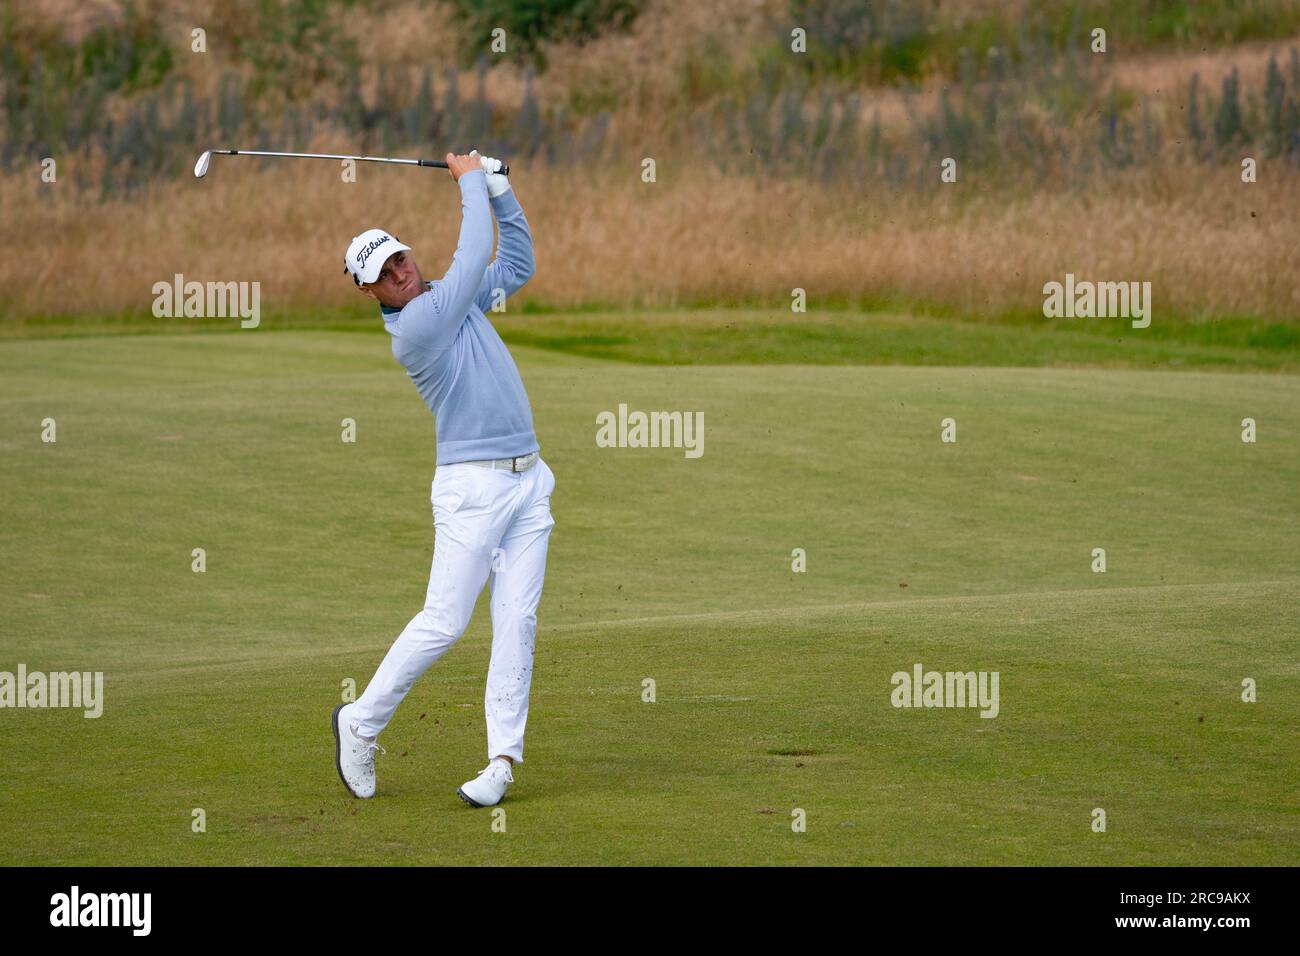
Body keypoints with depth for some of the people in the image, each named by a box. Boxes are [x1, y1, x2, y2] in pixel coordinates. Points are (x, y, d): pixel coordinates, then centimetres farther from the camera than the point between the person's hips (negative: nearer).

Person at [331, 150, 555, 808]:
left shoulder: (454, 300, 12)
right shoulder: (414, 328, -14)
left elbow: (517, 263, 21)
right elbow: (475, 253, -13)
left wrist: (497, 186, 12)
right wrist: (471, 181, 0)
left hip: (527, 480, 7)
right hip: (472, 487, -7)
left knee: (517, 621, -1)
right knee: (444, 621, -7)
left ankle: (503, 758, -2)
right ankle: (361, 723, 10)